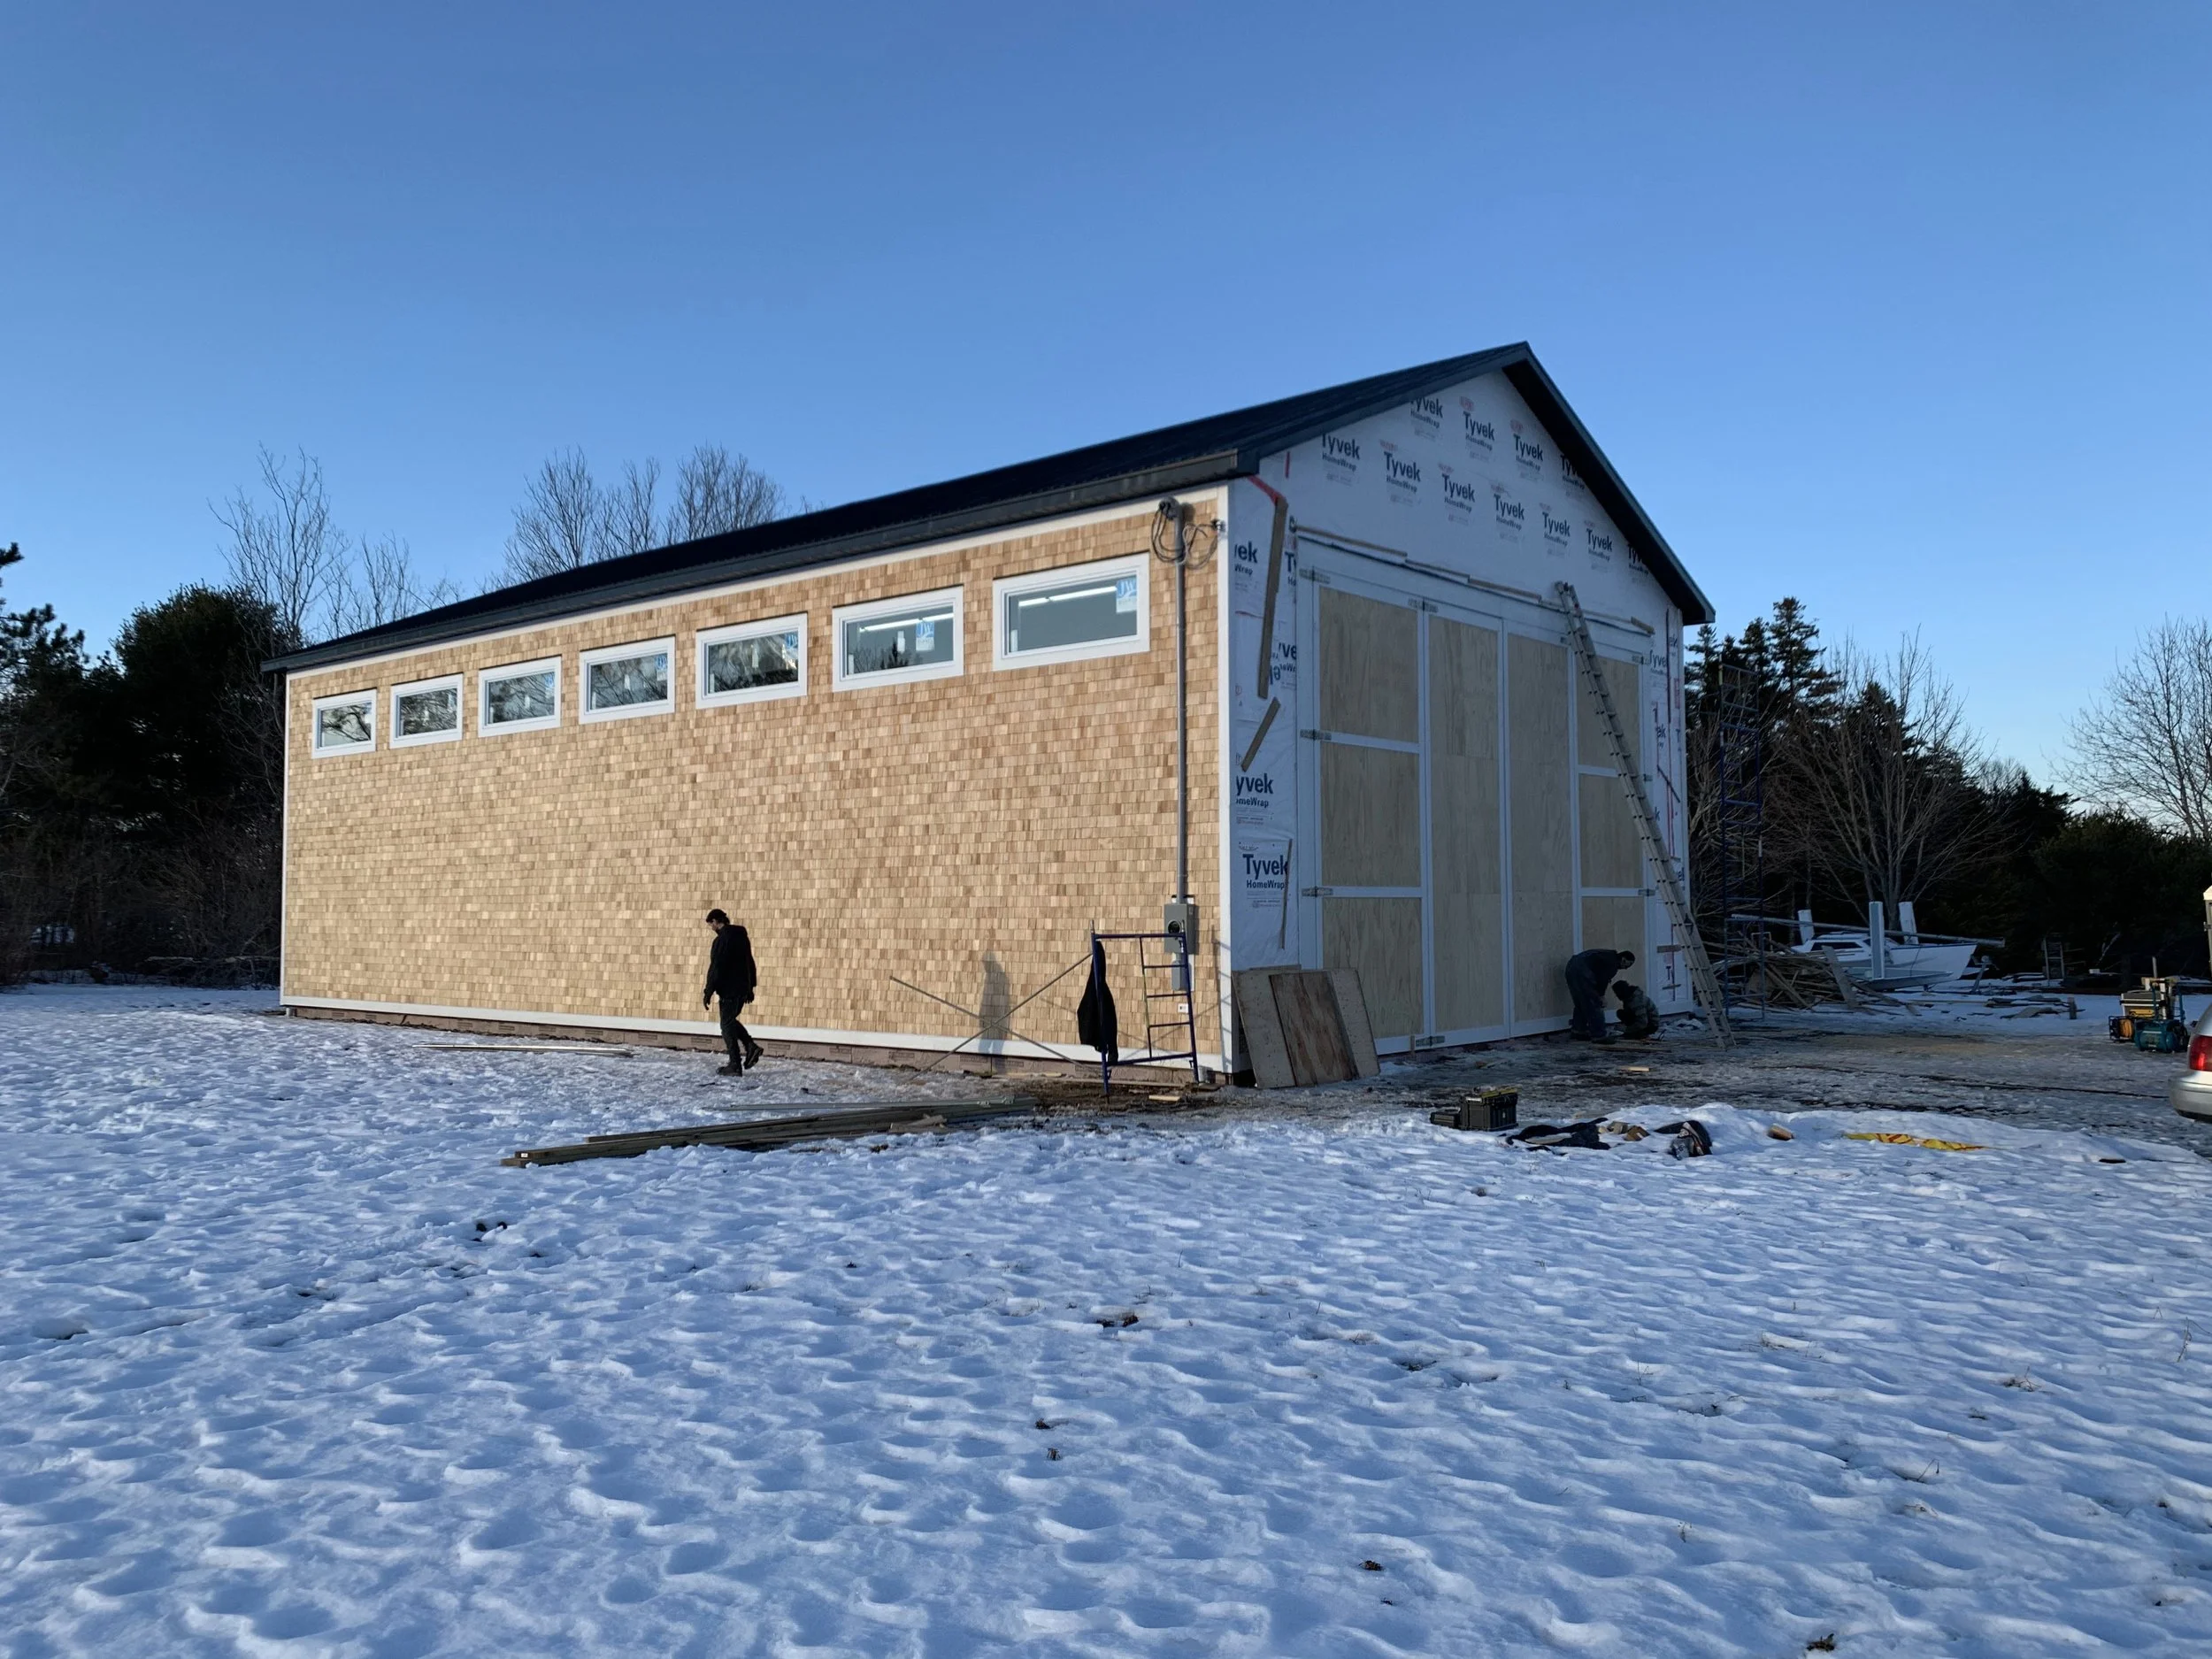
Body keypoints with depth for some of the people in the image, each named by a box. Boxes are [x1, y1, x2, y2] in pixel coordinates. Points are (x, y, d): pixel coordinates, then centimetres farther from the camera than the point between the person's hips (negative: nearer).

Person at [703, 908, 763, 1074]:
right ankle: (750, 1046, 7)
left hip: (729, 989, -9)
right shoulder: (741, 936, 12)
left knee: (727, 1025, -2)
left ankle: (735, 1067, -2)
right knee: (730, 1021, 22)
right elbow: (749, 963, 19)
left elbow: (716, 968, -17)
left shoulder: (722, 939, -15)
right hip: (743, 988, 9)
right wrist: (750, 987, 24)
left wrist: (708, 992, -13)